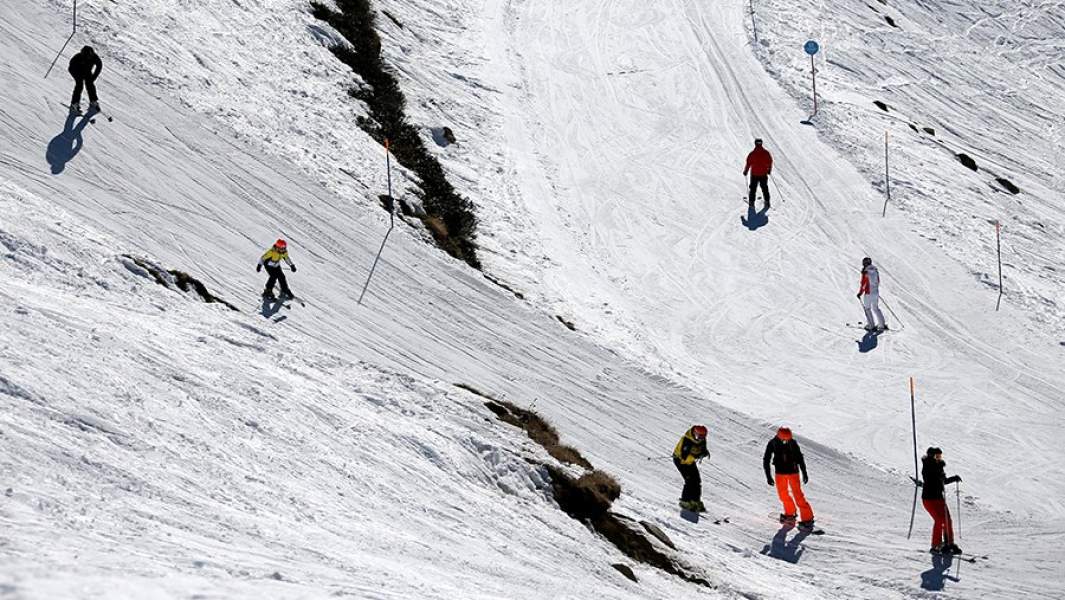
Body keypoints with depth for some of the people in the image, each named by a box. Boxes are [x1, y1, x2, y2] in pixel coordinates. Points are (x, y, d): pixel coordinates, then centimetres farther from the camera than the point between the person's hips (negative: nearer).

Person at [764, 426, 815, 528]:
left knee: (798, 495, -10)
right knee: (783, 495, 14)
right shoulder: (773, 443, -11)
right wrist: (768, 476, -12)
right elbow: (766, 460, -6)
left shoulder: (793, 443, -12)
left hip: (793, 471, -3)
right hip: (780, 472, 3)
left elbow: (800, 458, 1)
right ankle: (790, 514, 37)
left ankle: (808, 519, -7)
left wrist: (804, 473, 4)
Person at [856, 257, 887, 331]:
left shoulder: (865, 272, -14)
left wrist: (860, 293, -2)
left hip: (868, 293, -7)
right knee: (876, 308, 18)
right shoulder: (875, 270, 6)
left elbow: (863, 283, -13)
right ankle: (882, 325, 16)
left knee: (867, 308, 7)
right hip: (876, 292, 7)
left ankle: (871, 326, 4)